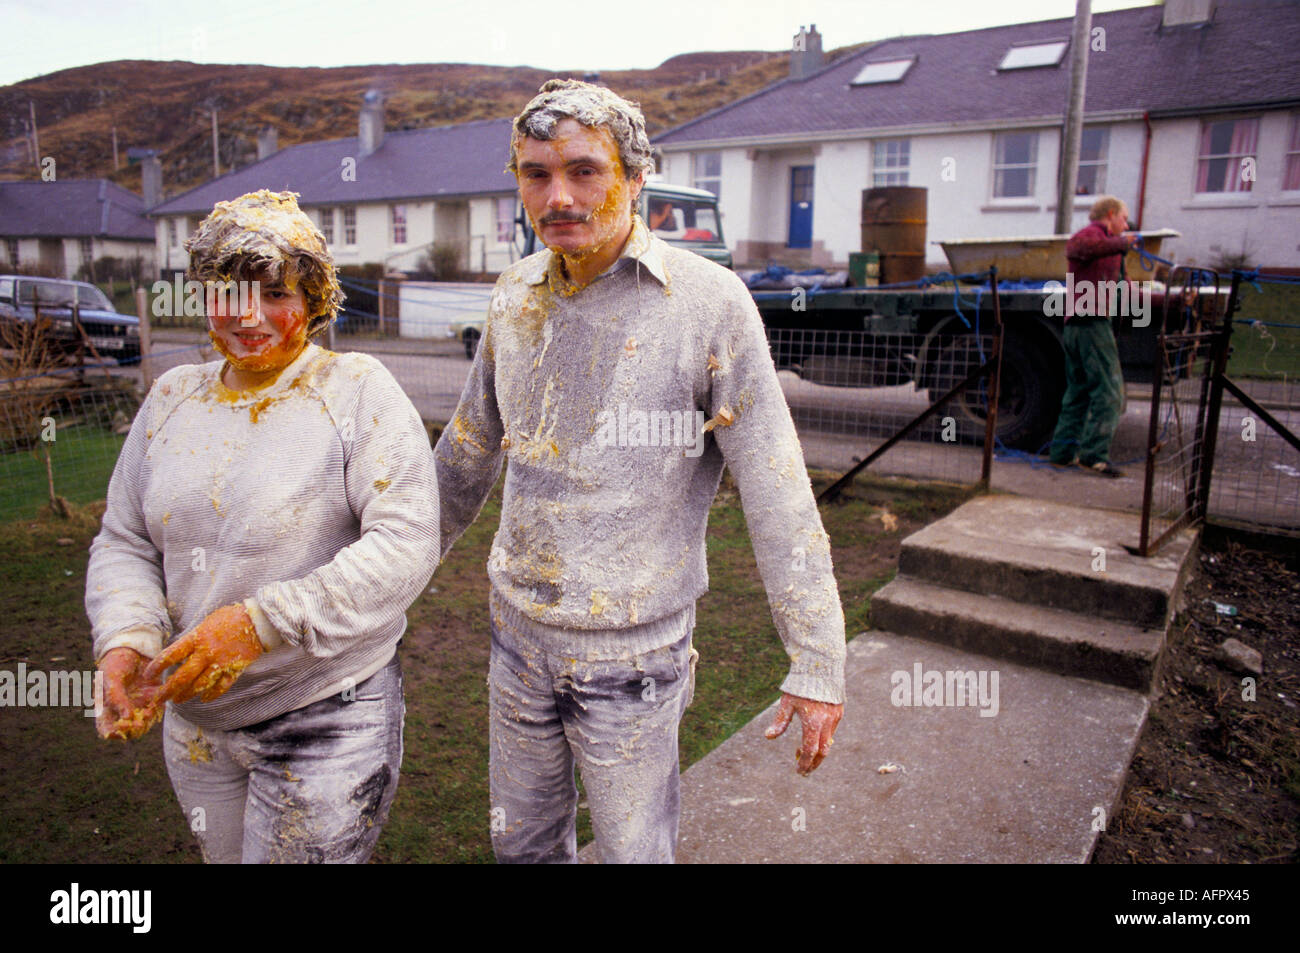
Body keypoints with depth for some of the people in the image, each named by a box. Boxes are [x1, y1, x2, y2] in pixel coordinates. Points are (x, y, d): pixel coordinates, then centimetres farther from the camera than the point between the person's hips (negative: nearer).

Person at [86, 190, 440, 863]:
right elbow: (124, 543, 7)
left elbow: (406, 543, -21)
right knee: (222, 857, 23)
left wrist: (265, 620, -27)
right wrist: (126, 640, -12)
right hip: (193, 723, 6)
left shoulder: (359, 392, -11)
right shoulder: (172, 399, 6)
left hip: (329, 719, -5)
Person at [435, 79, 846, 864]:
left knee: (636, 848, 14)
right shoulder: (517, 297, 0)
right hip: (519, 632, 5)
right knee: (523, 842, 23)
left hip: (635, 652, -4)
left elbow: (779, 494, -15)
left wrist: (818, 664, -15)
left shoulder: (709, 302, -15)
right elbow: (468, 454, 14)